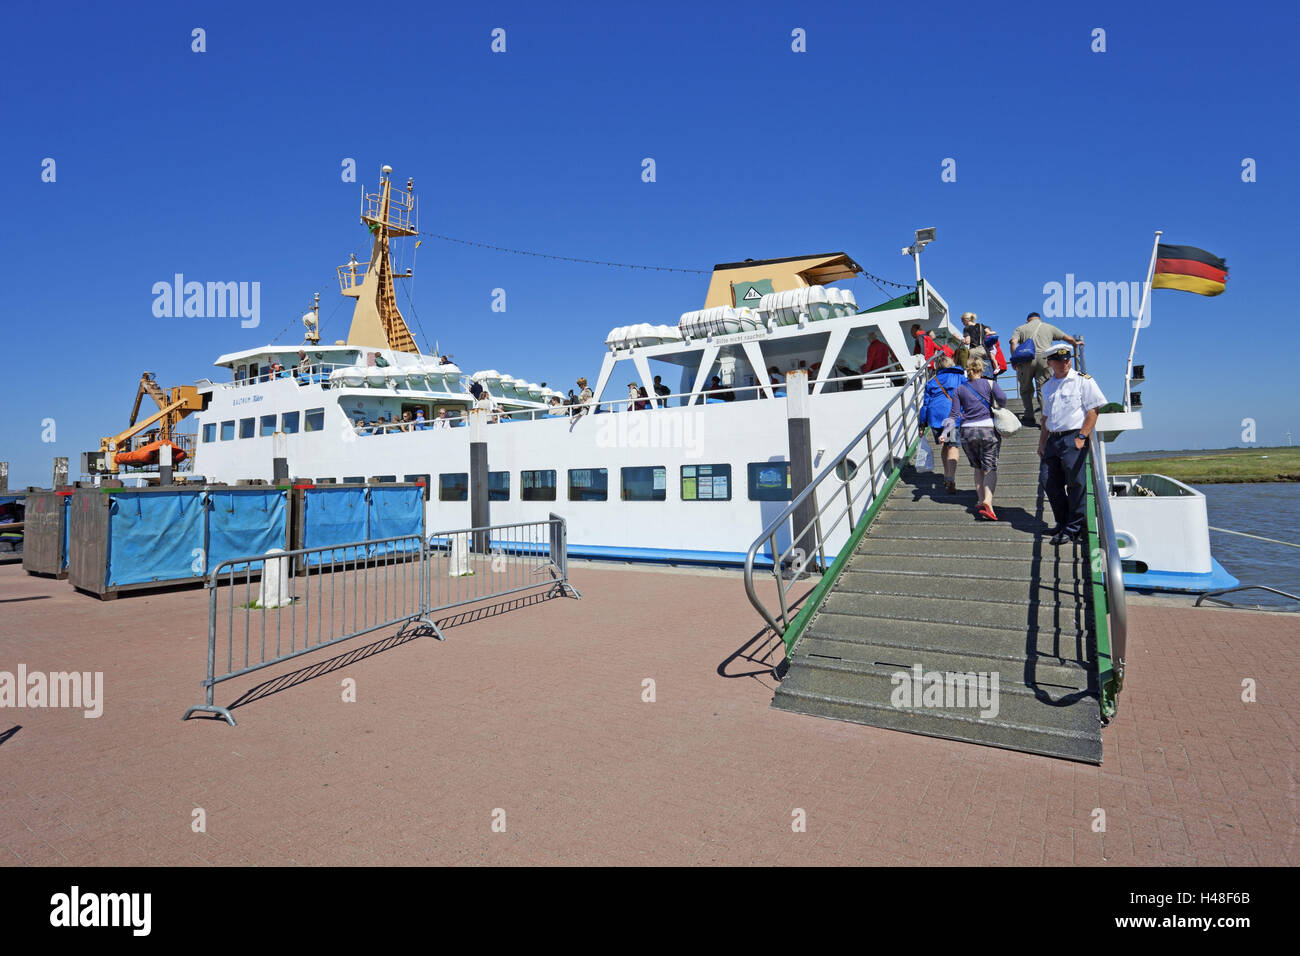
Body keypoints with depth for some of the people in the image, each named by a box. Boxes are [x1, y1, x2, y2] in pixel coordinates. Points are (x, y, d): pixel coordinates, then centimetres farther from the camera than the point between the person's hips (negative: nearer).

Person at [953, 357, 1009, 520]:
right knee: (990, 468, -1)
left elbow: (956, 414, 2)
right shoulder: (990, 384, 3)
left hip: (968, 431, 2)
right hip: (988, 429, -2)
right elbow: (1002, 397, -15)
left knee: (978, 467, 17)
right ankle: (987, 501, -19)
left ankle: (981, 500, 11)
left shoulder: (960, 390, 9)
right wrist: (1001, 409, 5)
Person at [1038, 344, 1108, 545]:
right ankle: (1063, 522, 19)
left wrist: (1081, 436, -15)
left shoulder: (1083, 381, -1)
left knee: (1075, 482, -7)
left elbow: (1093, 411, -7)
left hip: (1074, 438, -6)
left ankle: (1074, 529, 0)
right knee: (1048, 480, 4)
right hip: (1053, 439, 6)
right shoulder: (1047, 386, 18)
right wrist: (1042, 443, 17)